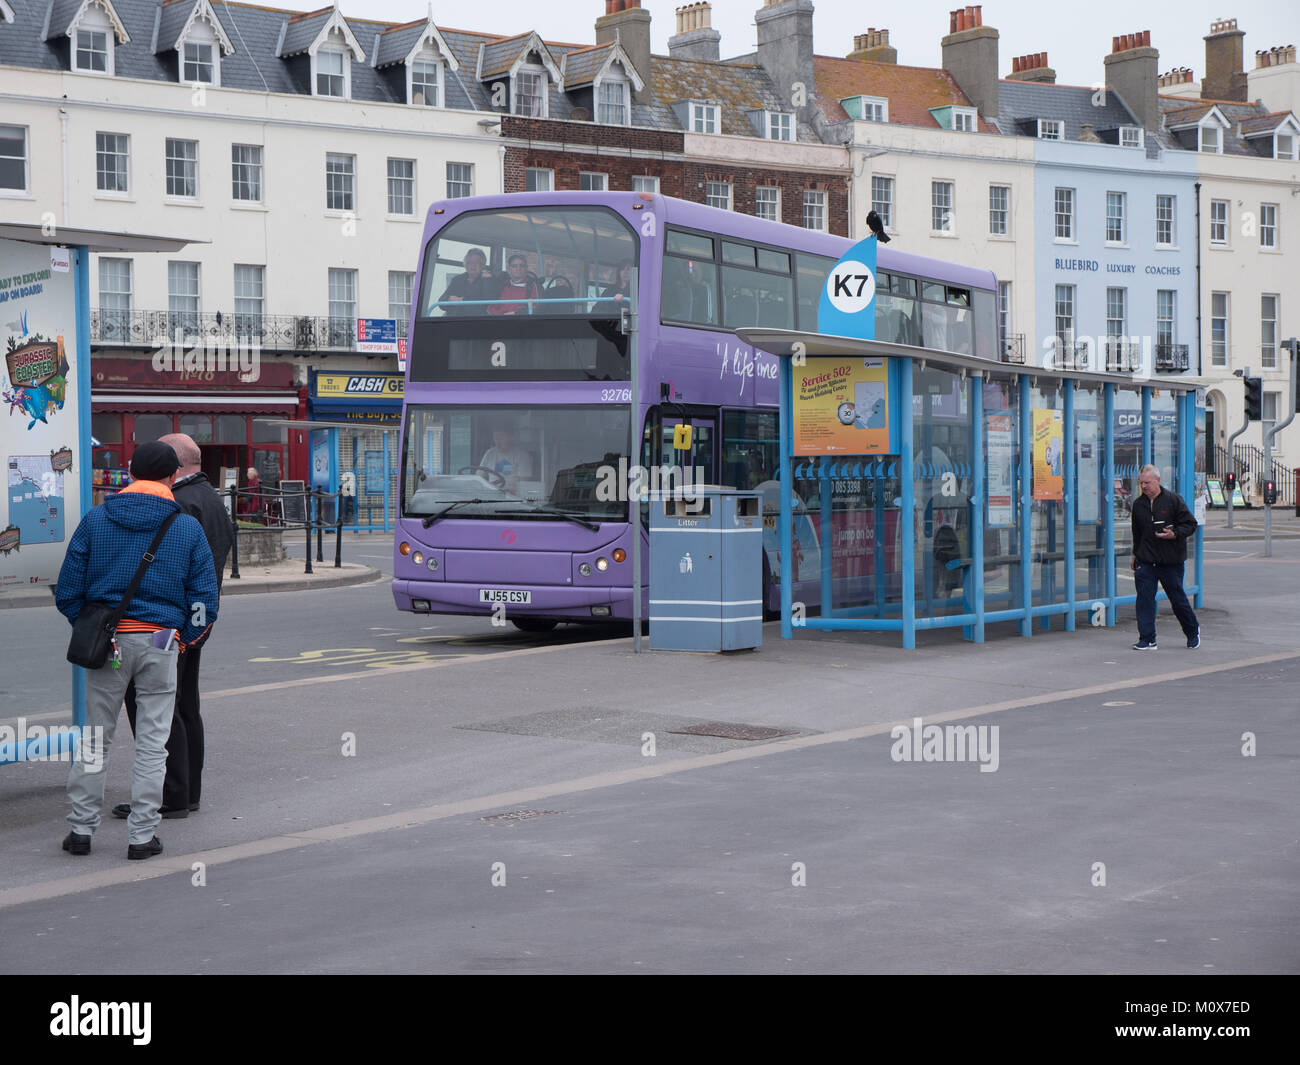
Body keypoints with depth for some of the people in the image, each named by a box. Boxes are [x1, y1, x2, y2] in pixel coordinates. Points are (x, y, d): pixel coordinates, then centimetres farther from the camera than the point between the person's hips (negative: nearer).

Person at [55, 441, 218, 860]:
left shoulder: (95, 520, 0)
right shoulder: (188, 527, -1)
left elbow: (67, 590, 0)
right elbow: (204, 598, -1)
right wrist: (183, 640, 12)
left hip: (107, 641, 1)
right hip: (161, 642, -1)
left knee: (96, 738, 12)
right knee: (152, 742, 6)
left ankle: (81, 829, 15)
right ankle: (142, 836, 6)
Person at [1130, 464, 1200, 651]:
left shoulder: (1173, 500, -5)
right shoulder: (1138, 504, 9)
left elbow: (1190, 524, -3)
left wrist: (1174, 534, -19)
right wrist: (1136, 554, 22)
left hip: (1171, 560, -3)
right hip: (1146, 561, 3)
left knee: (1178, 599, 6)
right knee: (1144, 599, -6)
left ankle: (1193, 632, 28)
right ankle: (1147, 640, -2)